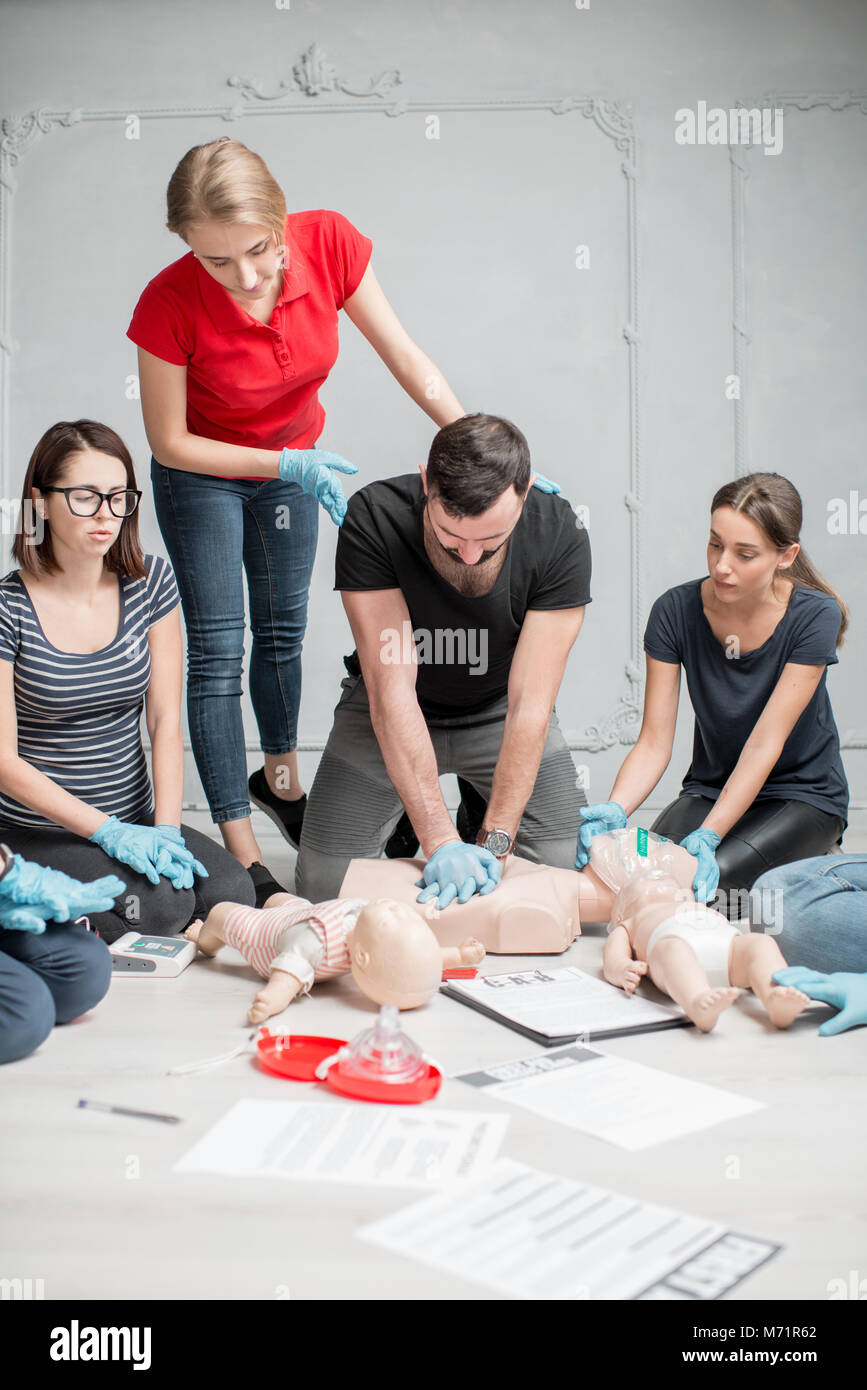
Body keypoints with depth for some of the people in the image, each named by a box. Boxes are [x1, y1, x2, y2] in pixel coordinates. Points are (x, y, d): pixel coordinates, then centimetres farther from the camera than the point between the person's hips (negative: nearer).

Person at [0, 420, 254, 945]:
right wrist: (110, 833, -19)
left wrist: (166, 828, -13)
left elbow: (166, 721, 0)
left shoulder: (150, 581, 2)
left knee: (231, 892, -19)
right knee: (160, 904, -28)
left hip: (135, 819, 5)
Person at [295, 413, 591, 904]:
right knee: (323, 887, -9)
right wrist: (441, 841, -39)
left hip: (498, 710, 1)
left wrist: (494, 842, -34)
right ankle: (402, 824, 22)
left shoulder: (560, 535, -28)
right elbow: (392, 688, -33)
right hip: (391, 715, -1)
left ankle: (483, 816, 20)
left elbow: (529, 703, -28)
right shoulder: (373, 519, -31)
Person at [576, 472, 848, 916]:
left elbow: (765, 744, -23)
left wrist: (709, 836, -34)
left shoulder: (814, 616, -19)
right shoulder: (675, 610, -12)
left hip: (804, 796, -2)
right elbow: (654, 744, -14)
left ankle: (810, 865, 3)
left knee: (700, 883, -27)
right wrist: (615, 810, -34)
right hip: (710, 789, 3)